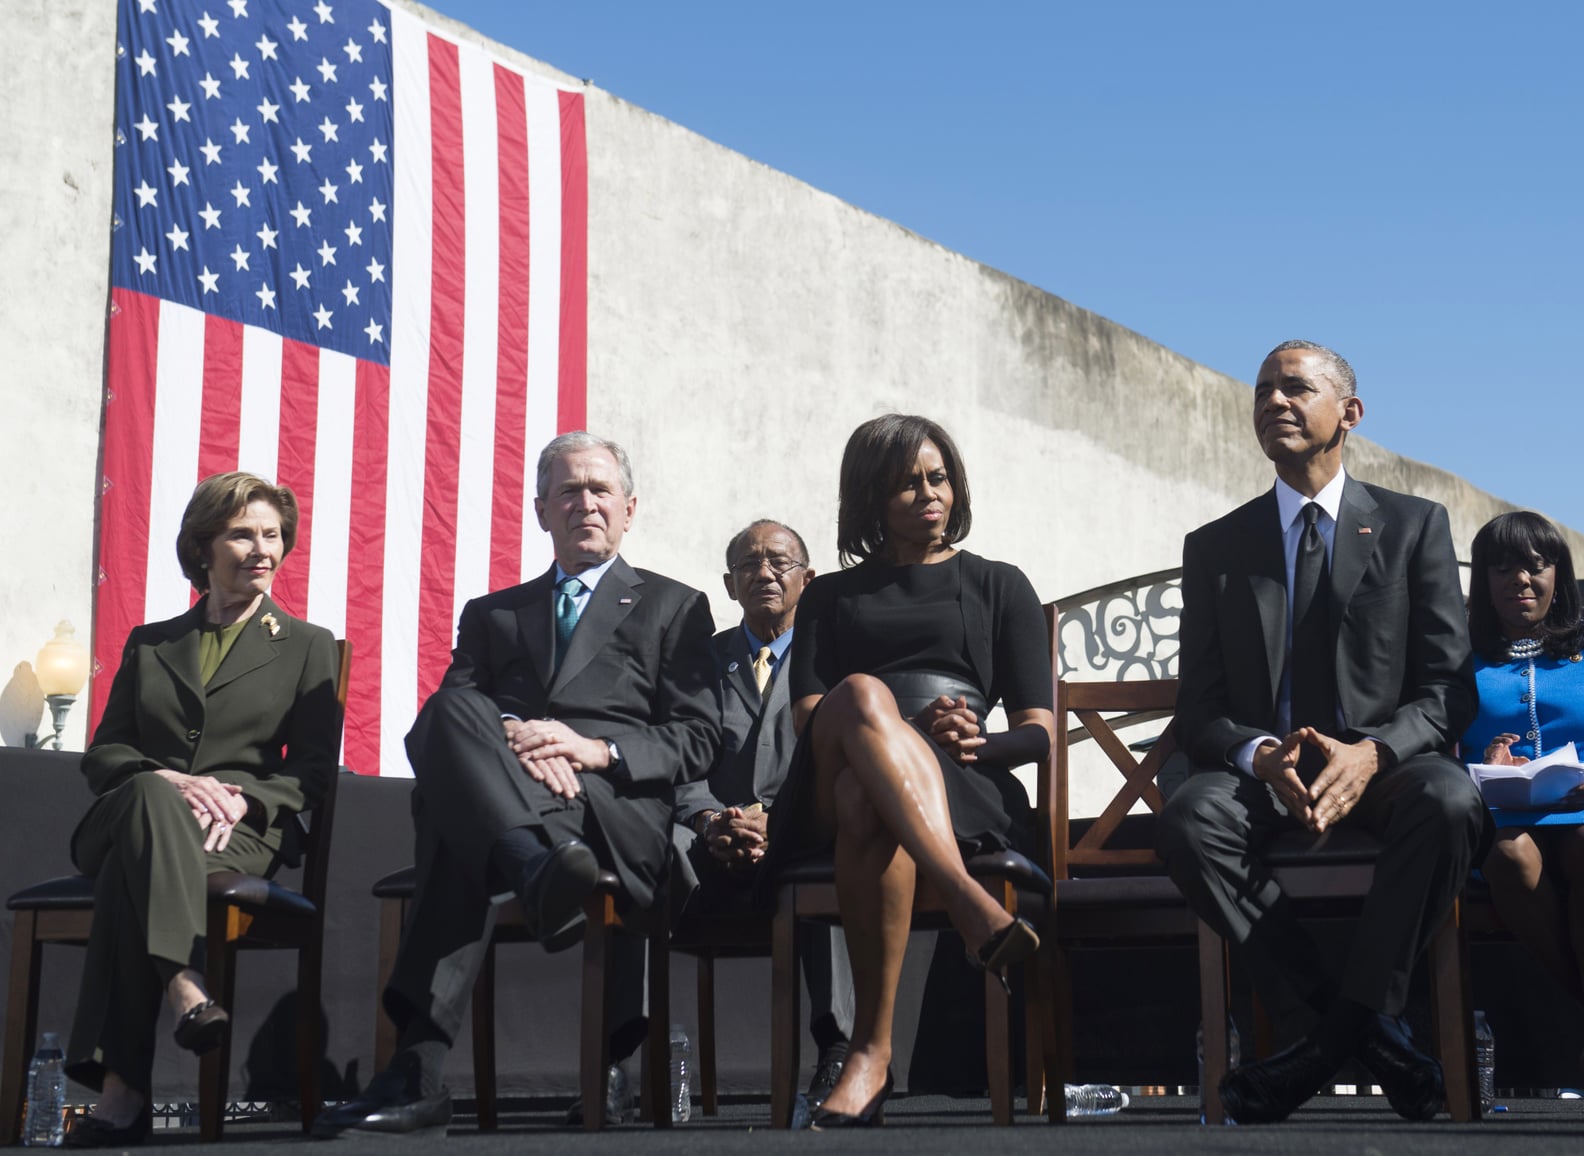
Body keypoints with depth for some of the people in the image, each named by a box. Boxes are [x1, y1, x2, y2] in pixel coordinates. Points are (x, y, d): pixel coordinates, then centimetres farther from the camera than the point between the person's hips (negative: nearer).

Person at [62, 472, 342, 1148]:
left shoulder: (307, 647, 20)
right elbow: (102, 754, 14)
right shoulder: (149, 644, 26)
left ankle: (119, 1089, -46)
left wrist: (243, 800, -14)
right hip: (126, 816, 2)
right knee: (150, 798, -39)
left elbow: (314, 766, 8)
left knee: (132, 869, -37)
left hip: (242, 834, -2)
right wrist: (166, 781, -10)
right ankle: (188, 992, -55)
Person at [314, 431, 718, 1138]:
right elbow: (450, 711, 13)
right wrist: (511, 745, -12)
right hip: (500, 793, 2)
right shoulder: (492, 615, 33)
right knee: (447, 716, -35)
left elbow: (696, 740, 11)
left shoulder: (673, 608, 25)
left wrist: (597, 750, -9)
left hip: (620, 813, -2)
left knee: (458, 826, -35)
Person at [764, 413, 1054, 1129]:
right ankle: (970, 904, -53)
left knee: (865, 803, -41)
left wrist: (977, 742, -9)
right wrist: (906, 728, -11)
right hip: (831, 789, 1)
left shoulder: (999, 587, 26)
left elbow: (1041, 729, 16)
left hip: (966, 794, 0)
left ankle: (871, 1049, -47)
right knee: (860, 693, -40)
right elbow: (808, 716, 10)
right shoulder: (831, 597, 28)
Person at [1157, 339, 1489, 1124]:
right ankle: (1370, 1031, -25)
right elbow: (1198, 708, 6)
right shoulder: (1215, 548, 12)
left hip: (1384, 764, -1)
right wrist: (1261, 757, -18)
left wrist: (1371, 754, -21)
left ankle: (1336, 1037, -25)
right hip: (1263, 770, 1)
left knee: (1449, 803, -36)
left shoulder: (1414, 526, 9)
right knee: (1188, 819, -33)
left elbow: (1448, 687, 1)